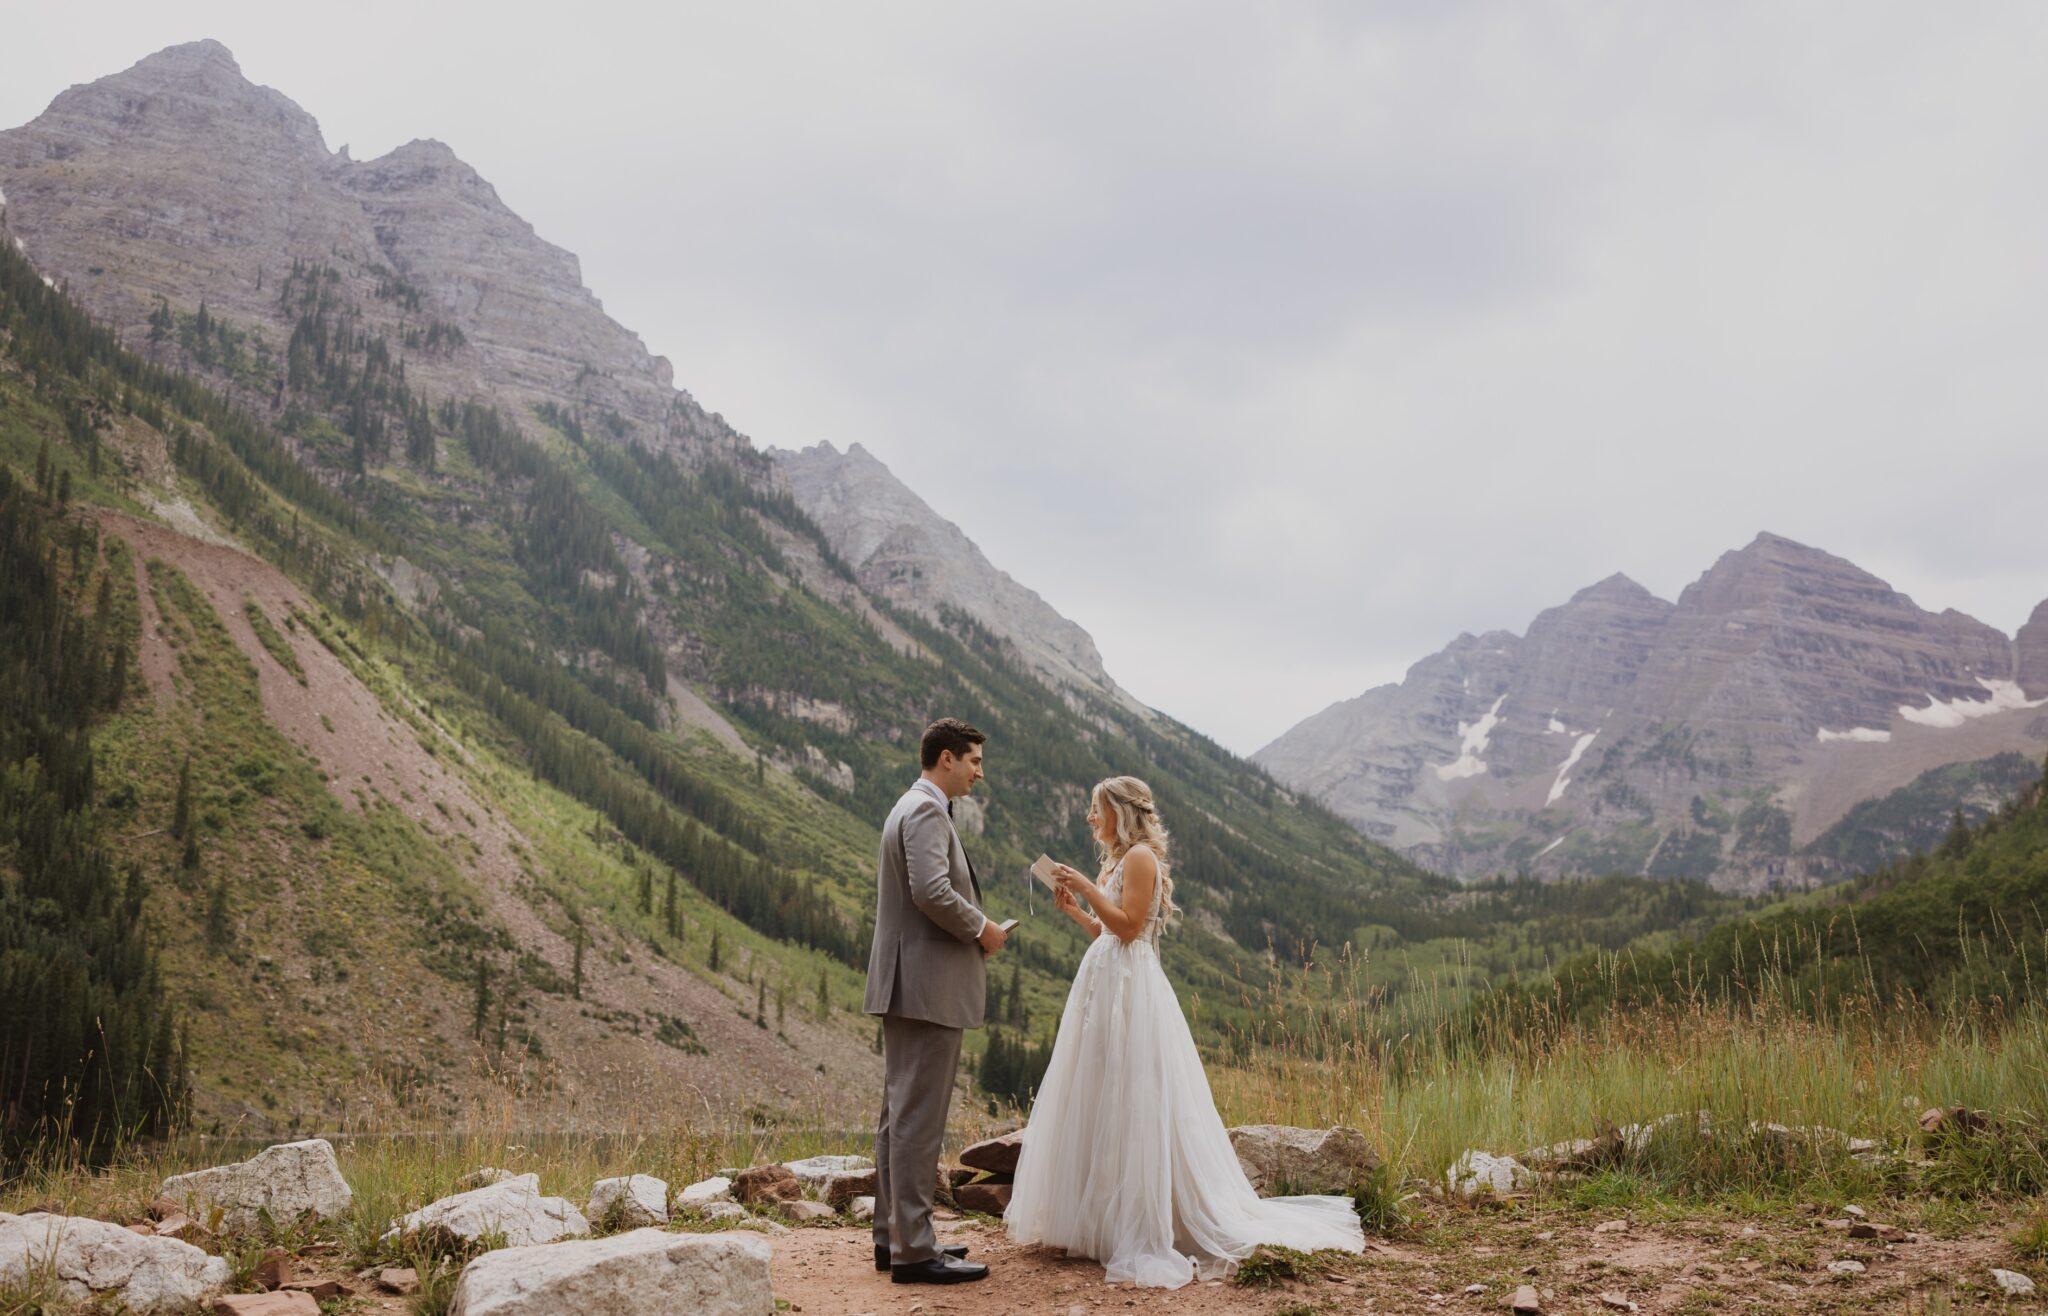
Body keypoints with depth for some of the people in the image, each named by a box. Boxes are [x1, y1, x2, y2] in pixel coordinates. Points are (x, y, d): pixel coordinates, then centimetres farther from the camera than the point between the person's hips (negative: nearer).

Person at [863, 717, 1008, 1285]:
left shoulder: (907, 808, 19)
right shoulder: (927, 811, -14)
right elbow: (932, 890, -27)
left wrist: (970, 927, 16)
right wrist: (980, 928, -11)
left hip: (905, 983, 11)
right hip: (929, 984, -11)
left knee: (900, 1113, 14)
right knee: (919, 1117, -7)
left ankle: (893, 1236, 21)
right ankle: (913, 1249, -4)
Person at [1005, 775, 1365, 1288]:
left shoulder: (1141, 857, -10)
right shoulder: (1116, 860, 18)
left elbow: (1128, 924, -18)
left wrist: (1086, 887, -17)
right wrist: (1074, 909, 8)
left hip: (1129, 991, -10)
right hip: (1104, 986, 10)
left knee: (1133, 1110, -7)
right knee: (1100, 1106, 11)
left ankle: (1146, 1232, -3)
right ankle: (1104, 1220, 18)